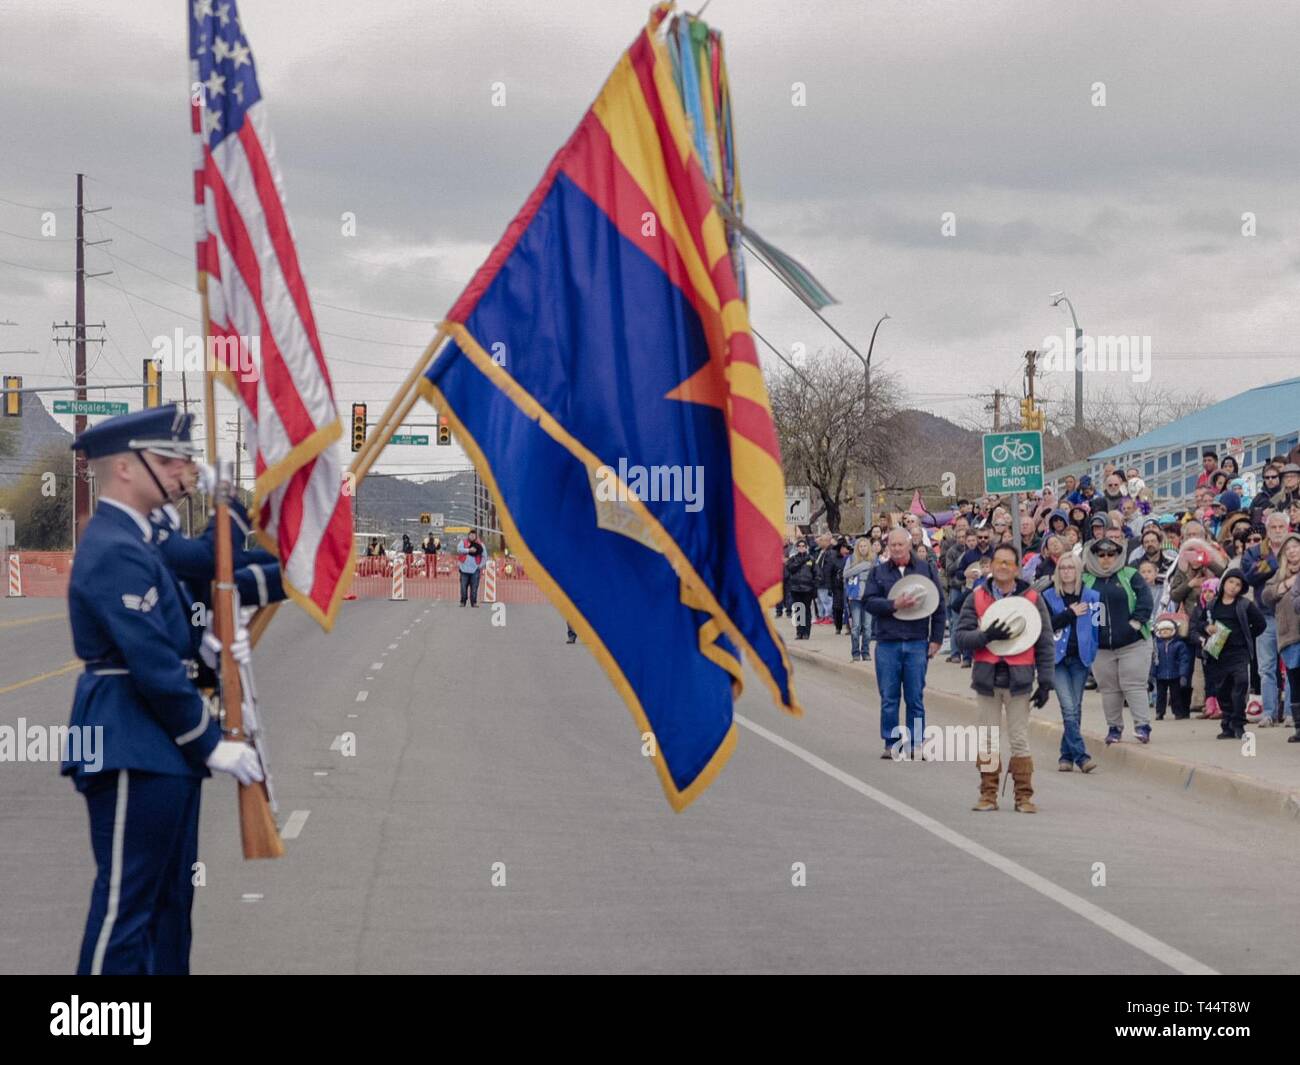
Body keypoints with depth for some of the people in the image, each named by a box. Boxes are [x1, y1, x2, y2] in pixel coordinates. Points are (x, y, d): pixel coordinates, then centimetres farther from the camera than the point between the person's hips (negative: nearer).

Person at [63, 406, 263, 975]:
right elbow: (154, 668, -21)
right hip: (133, 753, -11)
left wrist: (208, 647, 1)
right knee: (125, 906, -7)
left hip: (159, 751, 11)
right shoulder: (116, 552, -18)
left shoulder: (129, 539, 15)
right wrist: (212, 746, -14)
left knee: (170, 900, 16)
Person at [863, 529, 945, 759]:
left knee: (916, 697, 2)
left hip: (917, 643, -1)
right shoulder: (878, 572, 8)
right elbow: (870, 602, -1)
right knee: (888, 698, 3)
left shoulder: (927, 569, 6)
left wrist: (936, 639, 2)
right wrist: (894, 605, -17)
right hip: (887, 643, 1)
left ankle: (916, 743, 9)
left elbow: (938, 604, 7)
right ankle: (892, 743, 11)